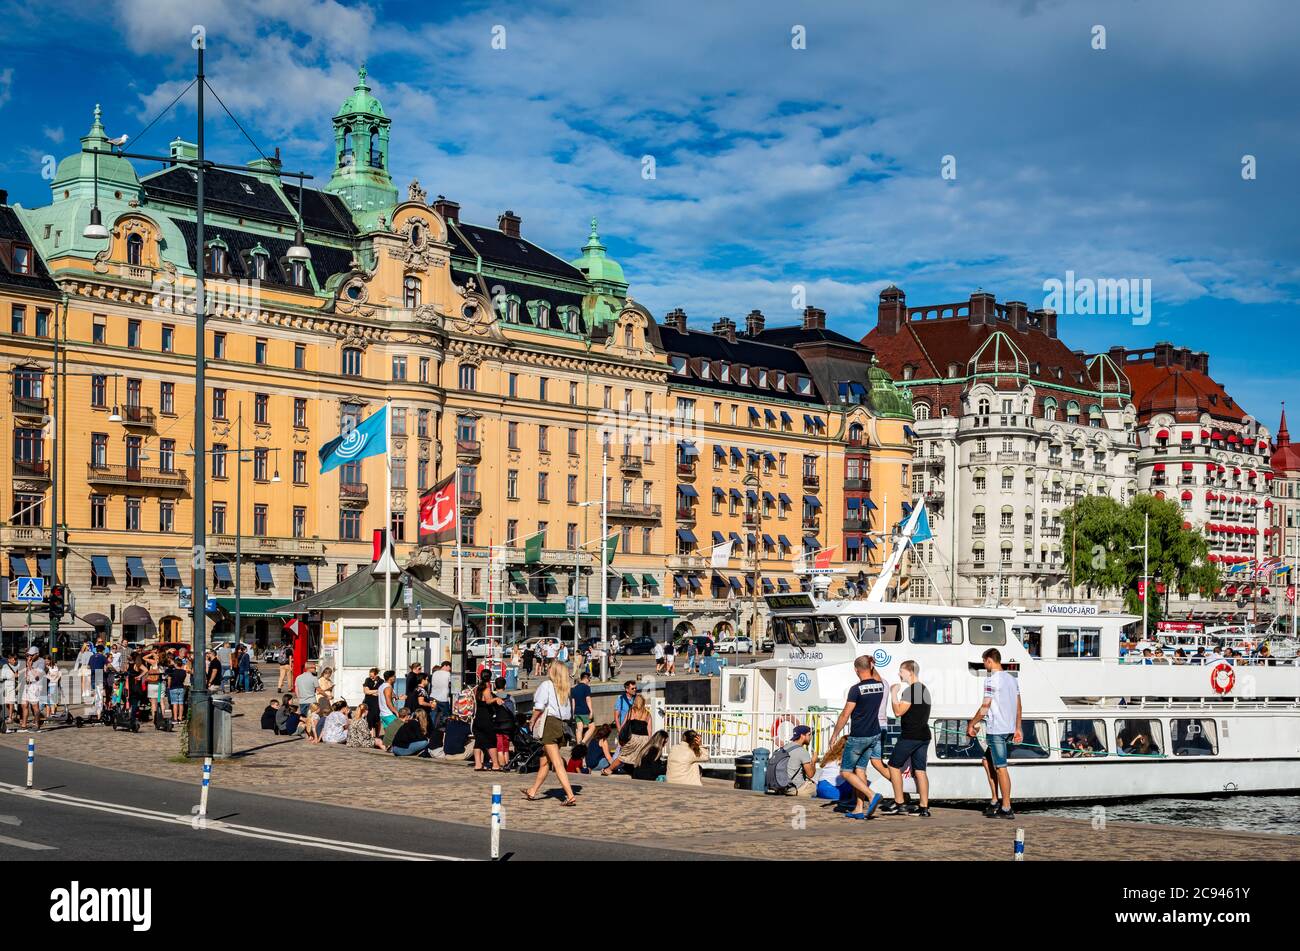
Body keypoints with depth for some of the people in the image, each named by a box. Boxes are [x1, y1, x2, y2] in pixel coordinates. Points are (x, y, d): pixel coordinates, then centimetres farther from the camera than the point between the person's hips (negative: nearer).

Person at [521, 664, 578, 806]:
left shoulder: (546, 685, -3)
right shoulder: (565, 690, 13)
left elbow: (539, 707, -12)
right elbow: (569, 712, 8)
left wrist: (533, 721, 2)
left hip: (549, 723, -7)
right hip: (561, 725, 7)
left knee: (557, 763, -12)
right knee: (544, 762, 19)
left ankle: (570, 796, -21)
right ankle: (532, 791, 33)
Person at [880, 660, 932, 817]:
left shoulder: (910, 690, -14)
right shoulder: (925, 689, 16)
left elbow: (898, 712, -17)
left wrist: (894, 693, -9)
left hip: (910, 736, -9)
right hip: (924, 735, 9)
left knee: (894, 765, 1)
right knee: (919, 770, 6)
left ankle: (898, 804, 0)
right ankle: (924, 808, 1)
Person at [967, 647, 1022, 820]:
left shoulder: (992, 680, -12)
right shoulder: (1012, 679, 14)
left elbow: (985, 707, -14)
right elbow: (1018, 707, 17)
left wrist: (972, 724, -3)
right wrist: (1018, 728, 22)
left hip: (996, 729, -9)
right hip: (1009, 728, 9)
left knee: (1000, 767, -5)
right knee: (987, 761, 19)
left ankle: (1006, 808, -4)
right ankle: (994, 802, 18)